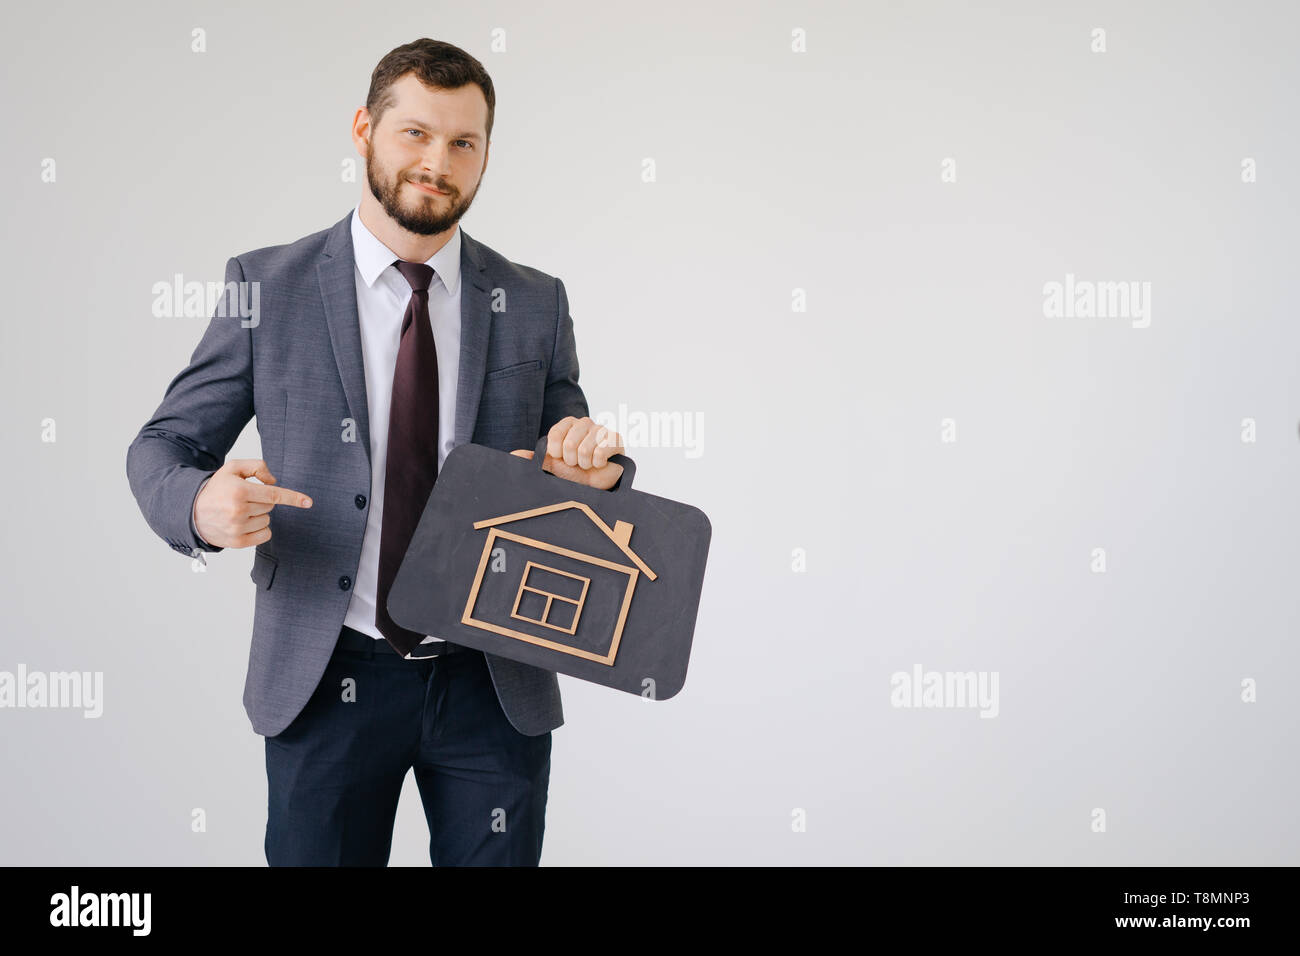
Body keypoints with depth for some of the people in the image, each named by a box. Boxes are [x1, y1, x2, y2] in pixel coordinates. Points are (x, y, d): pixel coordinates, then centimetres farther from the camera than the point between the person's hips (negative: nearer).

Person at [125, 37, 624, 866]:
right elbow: (162, 448, 2)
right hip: (328, 681, -1)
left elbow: (567, 477, 11)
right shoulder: (269, 287, -2)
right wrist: (202, 505, -22)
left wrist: (595, 467, -14)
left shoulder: (535, 304, 4)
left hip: (496, 684, 2)